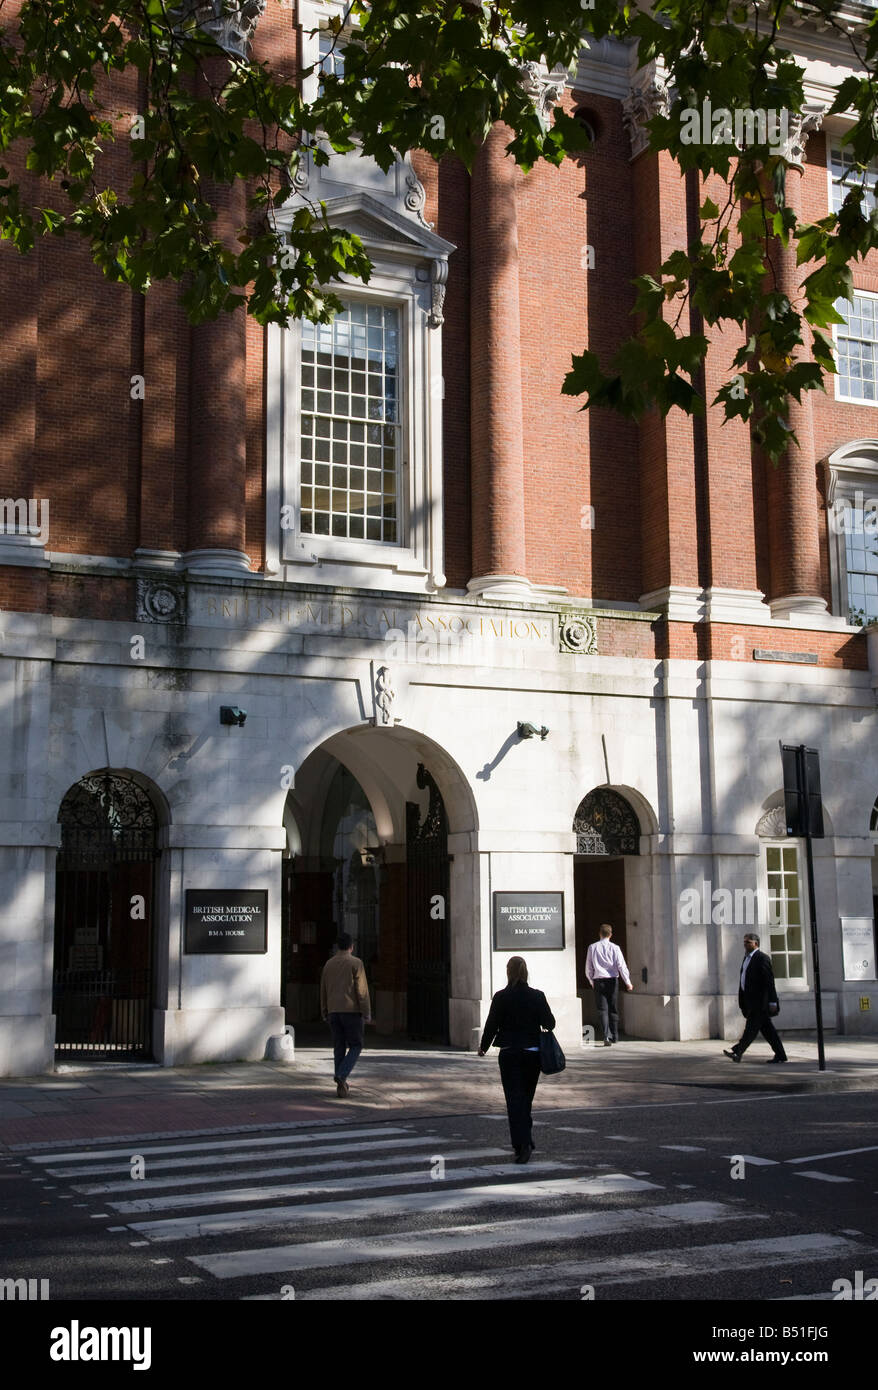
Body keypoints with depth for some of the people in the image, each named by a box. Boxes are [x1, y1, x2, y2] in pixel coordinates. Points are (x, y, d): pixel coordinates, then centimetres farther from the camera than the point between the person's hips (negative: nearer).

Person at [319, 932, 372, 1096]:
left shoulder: (329, 964, 9)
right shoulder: (356, 963, -7)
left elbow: (323, 990, 12)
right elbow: (362, 990, -11)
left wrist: (325, 1013, 19)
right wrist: (367, 1013, -7)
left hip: (334, 1011, 5)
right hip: (352, 1011, -5)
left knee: (339, 1047, 9)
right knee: (355, 1046, 4)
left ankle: (342, 1086, 8)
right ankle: (341, 1075, -17)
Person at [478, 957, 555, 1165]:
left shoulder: (501, 997, -9)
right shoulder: (537, 996, -3)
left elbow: (491, 1025, -5)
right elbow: (549, 1023, -2)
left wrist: (483, 1046, 11)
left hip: (509, 1054, -3)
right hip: (533, 1053, 3)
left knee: (514, 1099, -2)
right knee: (526, 1098, 18)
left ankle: (522, 1143, -14)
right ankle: (526, 1139, 23)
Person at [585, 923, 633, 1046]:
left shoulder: (592, 947, 2)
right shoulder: (614, 948, -3)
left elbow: (588, 968, 8)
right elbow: (621, 966, -5)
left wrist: (591, 981, 21)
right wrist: (628, 982, -1)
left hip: (598, 981, 0)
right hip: (612, 980, 0)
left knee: (603, 1009, -1)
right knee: (613, 1009, 12)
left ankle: (607, 1036, -16)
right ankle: (614, 1037, 17)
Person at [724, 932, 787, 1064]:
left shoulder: (763, 958, -10)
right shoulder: (747, 958, 18)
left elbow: (769, 981, -15)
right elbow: (744, 980, 20)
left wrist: (772, 1002, -18)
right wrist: (742, 1001, 18)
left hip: (760, 1001, -10)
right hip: (751, 1001, 10)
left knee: (751, 1027, -9)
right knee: (767, 1029, 9)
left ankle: (737, 1051, -14)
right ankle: (780, 1055, 12)